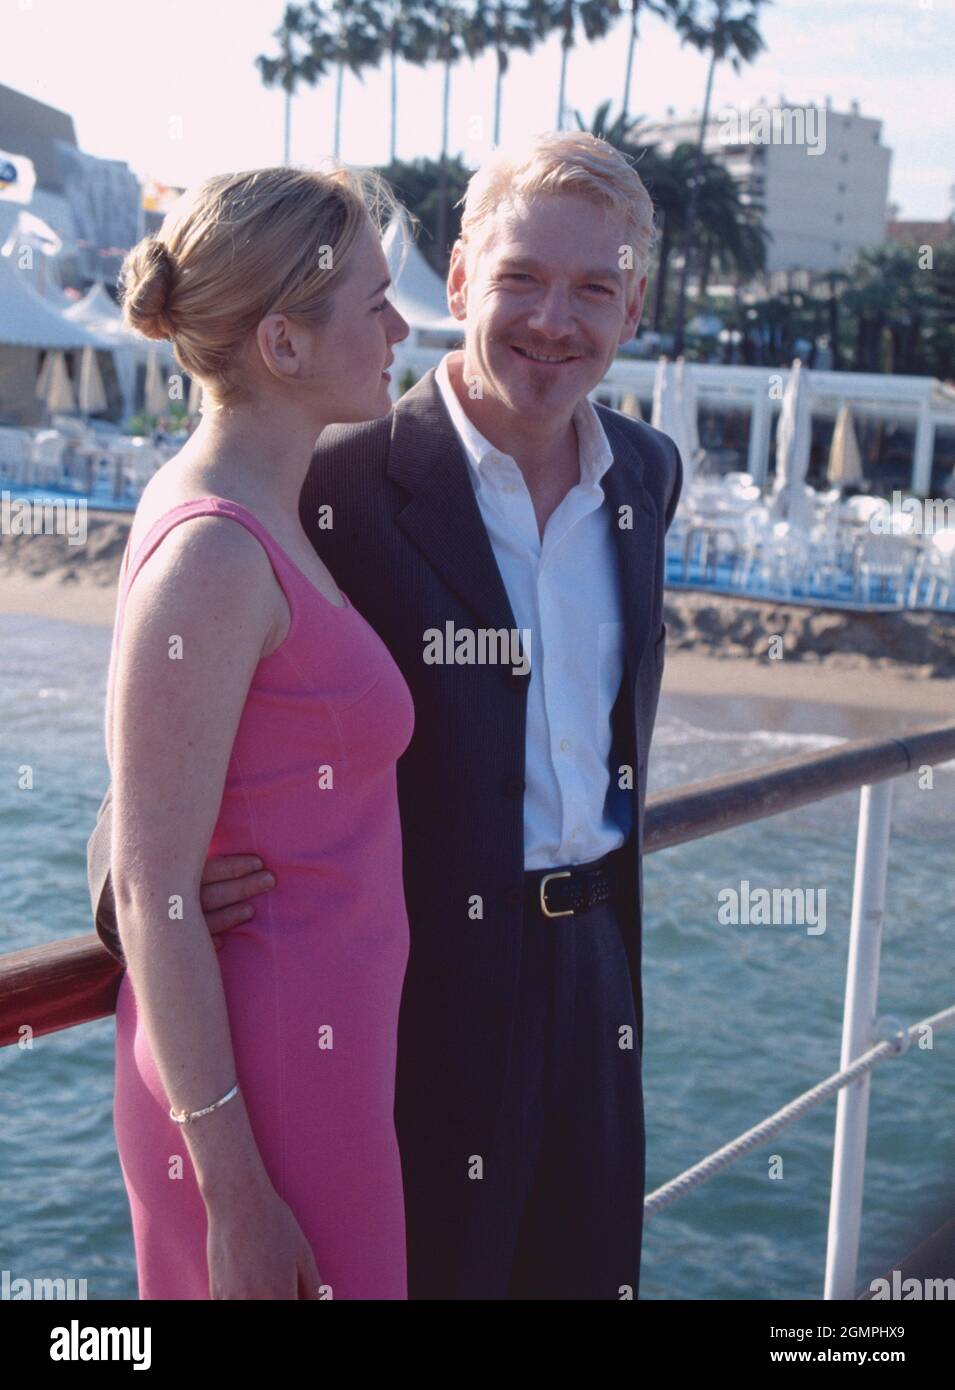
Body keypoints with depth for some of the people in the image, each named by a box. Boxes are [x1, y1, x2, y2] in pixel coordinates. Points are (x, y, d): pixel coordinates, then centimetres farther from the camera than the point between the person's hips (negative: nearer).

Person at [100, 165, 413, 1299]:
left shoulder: (250, 518, 7)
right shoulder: (210, 555, -21)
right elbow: (152, 893, -21)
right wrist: (232, 1192, -18)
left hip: (313, 1042, 9)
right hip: (261, 1080, -9)